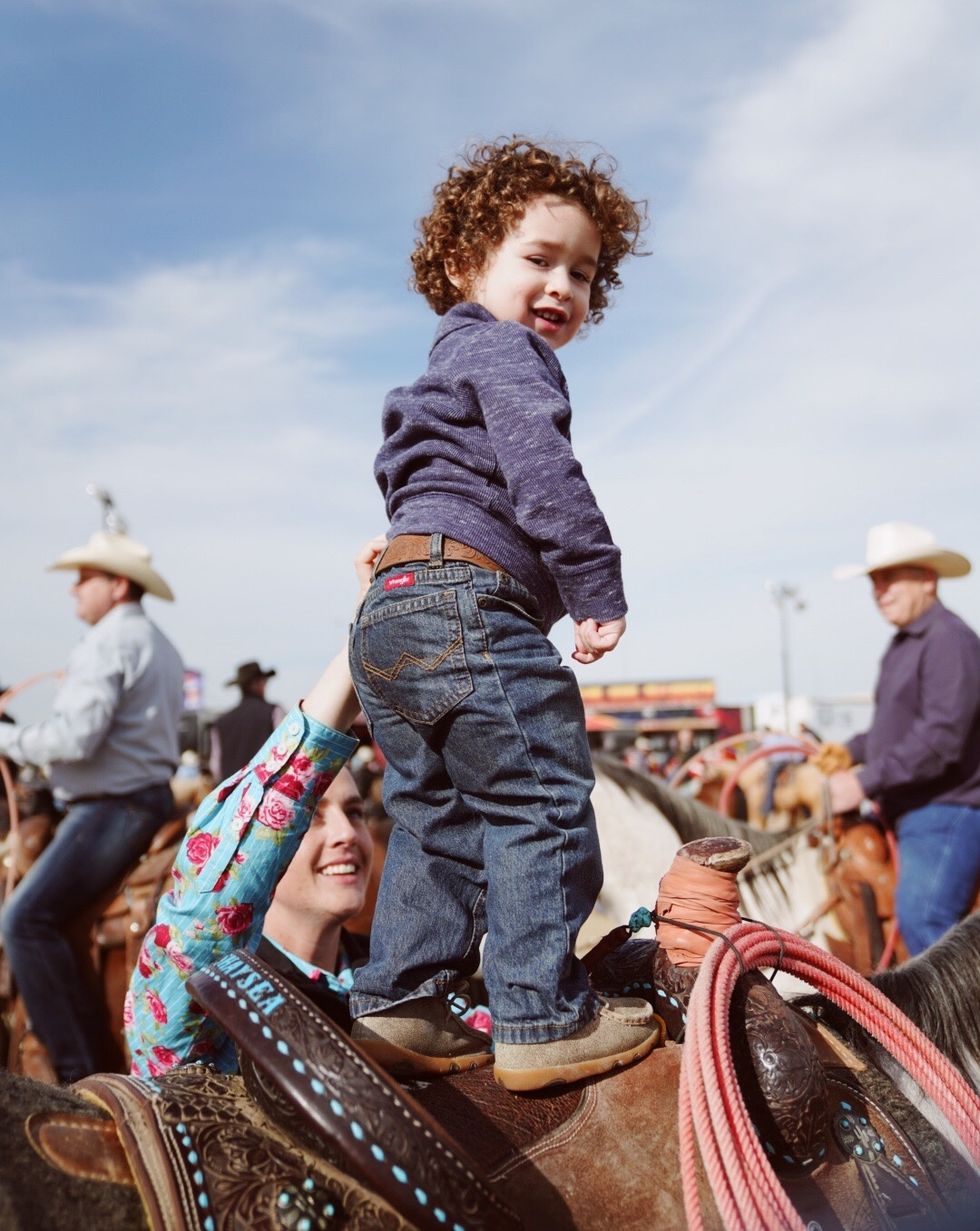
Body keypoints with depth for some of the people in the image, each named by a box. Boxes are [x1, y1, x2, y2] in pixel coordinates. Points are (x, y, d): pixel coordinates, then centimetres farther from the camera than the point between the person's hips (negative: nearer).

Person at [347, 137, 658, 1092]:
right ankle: (543, 1021, -3)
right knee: (539, 803, -6)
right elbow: (541, 471, -15)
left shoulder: (449, 369, 32)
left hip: (391, 614, 10)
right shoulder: (504, 349, 0)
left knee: (437, 816, 14)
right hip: (465, 598, -10)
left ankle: (398, 1004, 17)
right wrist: (598, 587, -15)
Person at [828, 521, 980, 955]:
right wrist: (849, 752, 10)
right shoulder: (902, 645, 16)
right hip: (911, 814, 10)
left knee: (922, 921, -17)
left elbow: (941, 739, -24)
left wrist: (865, 782, -22)